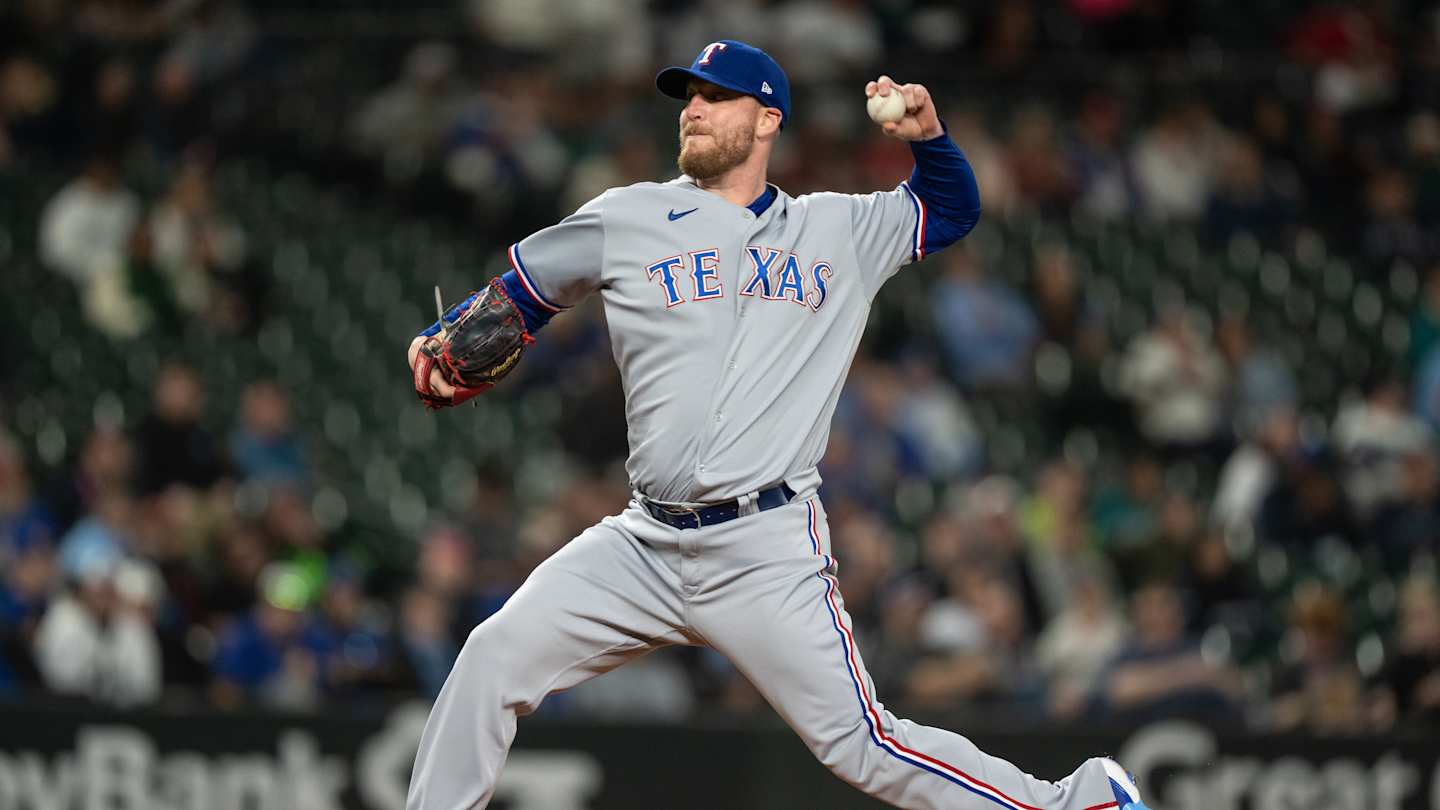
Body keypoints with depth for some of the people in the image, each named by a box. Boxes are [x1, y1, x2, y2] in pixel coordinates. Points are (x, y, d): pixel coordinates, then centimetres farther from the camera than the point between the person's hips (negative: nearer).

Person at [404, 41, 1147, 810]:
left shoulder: (838, 231, 12)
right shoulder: (625, 220, 8)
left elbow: (953, 207, 27)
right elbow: (519, 294, 17)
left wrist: (927, 133, 7)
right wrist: (441, 347, -2)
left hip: (767, 554, -2)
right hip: (643, 545, 2)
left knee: (863, 746, -7)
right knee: (494, 658, -13)